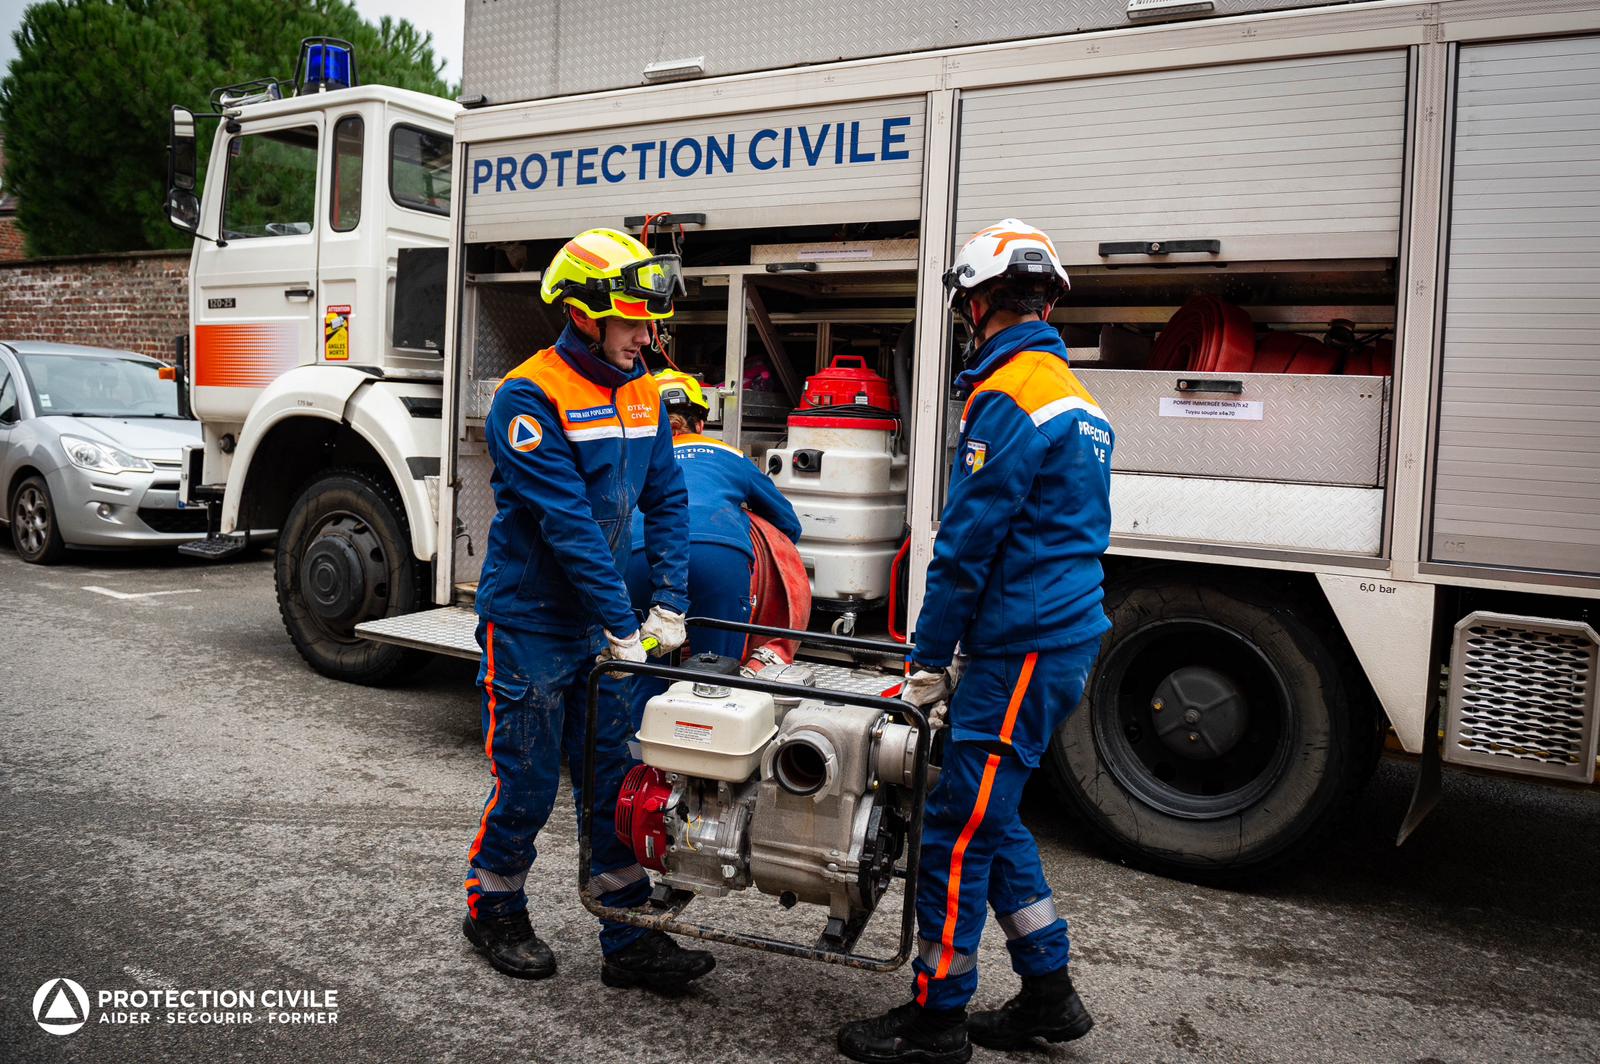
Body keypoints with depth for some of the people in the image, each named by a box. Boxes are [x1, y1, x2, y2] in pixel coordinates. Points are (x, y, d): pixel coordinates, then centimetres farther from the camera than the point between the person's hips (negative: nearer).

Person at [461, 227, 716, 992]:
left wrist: (668, 605, -4)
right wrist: (621, 624, -24)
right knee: (527, 781, 6)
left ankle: (629, 942, 18)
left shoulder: (642, 395, 5)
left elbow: (666, 500, 6)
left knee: (616, 778, 8)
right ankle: (495, 911, 30)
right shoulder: (530, 397, -17)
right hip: (530, 622, -6)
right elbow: (567, 521, -23)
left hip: (603, 624, 6)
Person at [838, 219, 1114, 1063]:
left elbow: (967, 542, -16)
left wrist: (928, 658, -9)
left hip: (1022, 648, -10)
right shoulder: (1072, 393, 17)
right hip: (1063, 635, 10)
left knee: (961, 823, -1)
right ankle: (1049, 993, 26)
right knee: (988, 816, 17)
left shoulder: (1006, 395, -14)